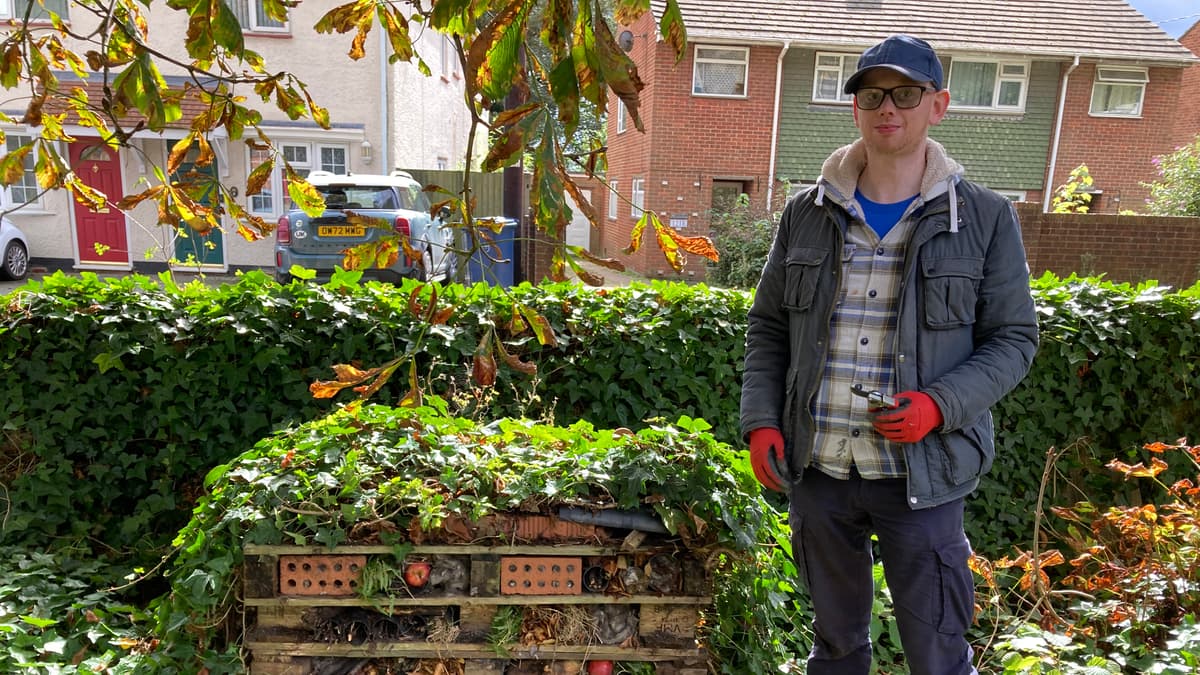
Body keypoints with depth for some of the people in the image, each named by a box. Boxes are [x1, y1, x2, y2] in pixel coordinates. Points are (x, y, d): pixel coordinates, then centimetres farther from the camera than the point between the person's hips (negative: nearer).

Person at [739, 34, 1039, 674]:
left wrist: (939, 404, -17)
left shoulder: (984, 219, -3)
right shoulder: (806, 213, 3)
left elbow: (1013, 338, 0)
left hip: (922, 476, -2)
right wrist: (760, 422, -4)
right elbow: (767, 327, 8)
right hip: (815, 471, 2)